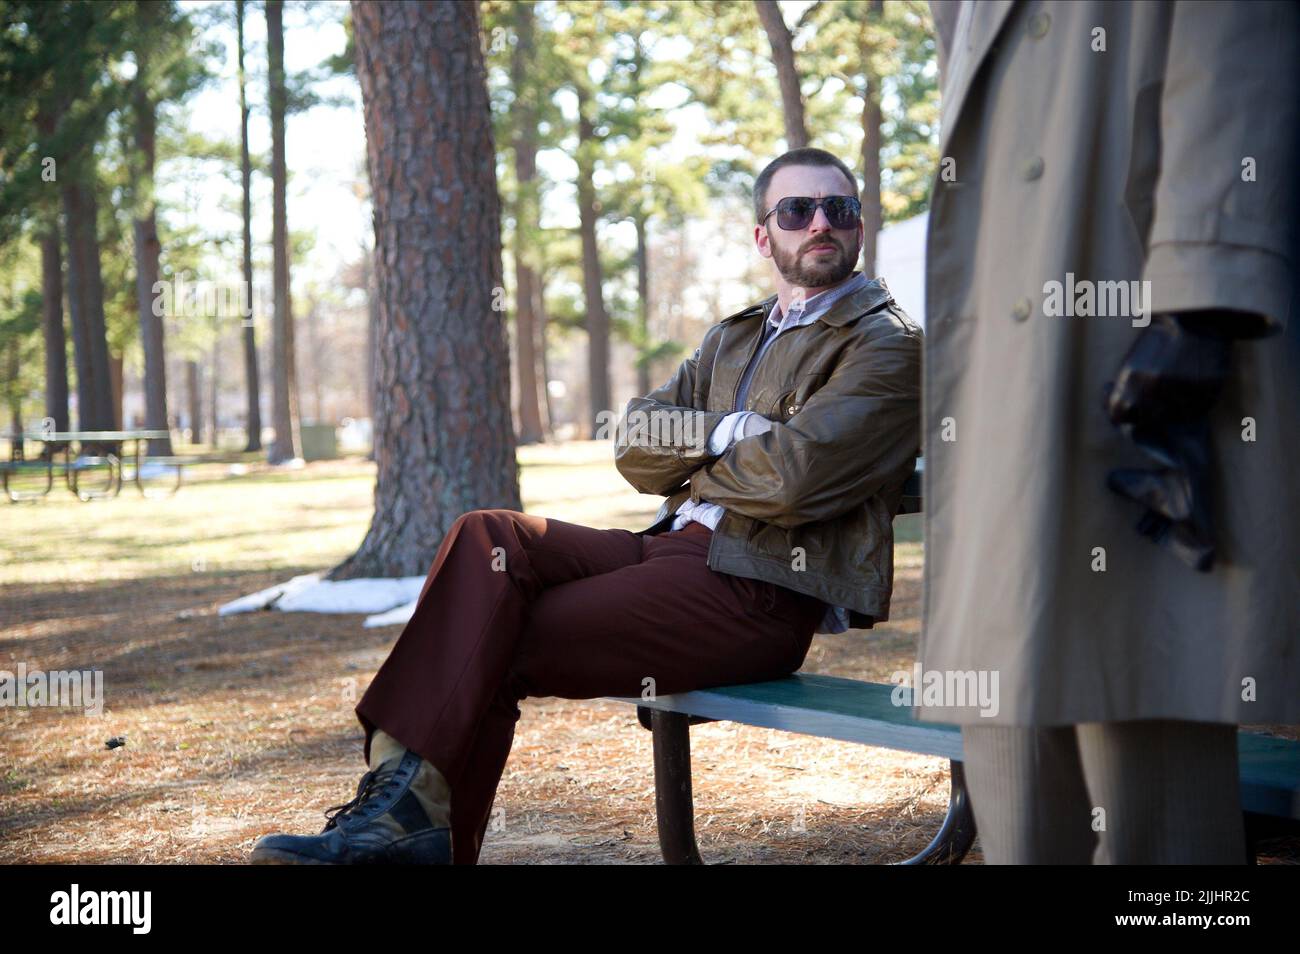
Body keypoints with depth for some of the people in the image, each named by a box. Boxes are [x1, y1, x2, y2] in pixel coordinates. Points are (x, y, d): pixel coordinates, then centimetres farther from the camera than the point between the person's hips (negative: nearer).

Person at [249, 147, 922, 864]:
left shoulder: (887, 345, 0)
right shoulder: (732, 339, 25)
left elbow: (786, 479, -15)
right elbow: (633, 443, 11)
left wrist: (690, 467, 3)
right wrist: (724, 433, -6)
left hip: (762, 591, -7)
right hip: (677, 553, 7)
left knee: (493, 646, -17)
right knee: (489, 536, -18)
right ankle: (408, 792, -27)